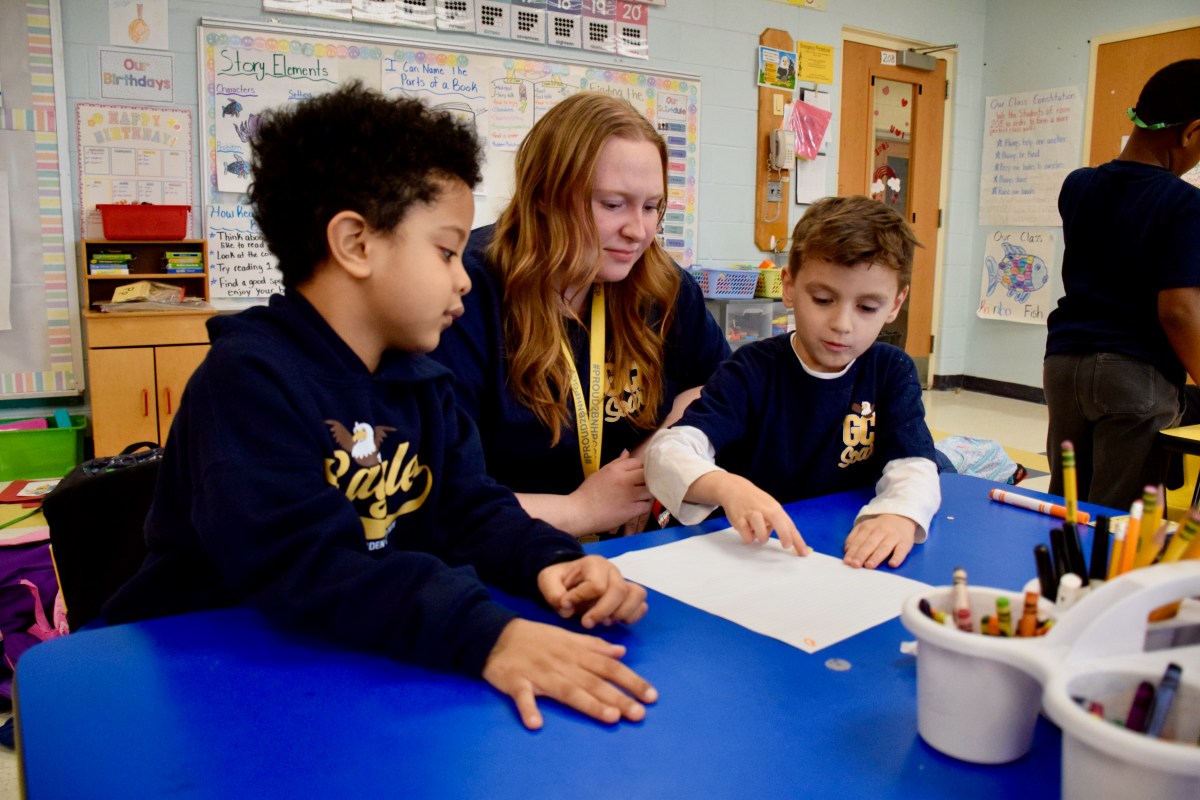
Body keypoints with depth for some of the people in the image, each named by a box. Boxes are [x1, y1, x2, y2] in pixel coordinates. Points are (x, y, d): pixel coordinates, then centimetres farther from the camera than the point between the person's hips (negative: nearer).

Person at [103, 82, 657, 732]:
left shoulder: (420, 383, 8)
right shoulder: (248, 377, -18)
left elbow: (468, 507, 3)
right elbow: (297, 562, -30)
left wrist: (548, 561, -18)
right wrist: (483, 634, -39)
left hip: (366, 664, 6)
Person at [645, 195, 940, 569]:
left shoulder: (893, 372, 3)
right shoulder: (753, 370, -8)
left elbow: (913, 466, -7)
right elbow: (667, 451, -19)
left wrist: (900, 514, -31)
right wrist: (726, 487, -41)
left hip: (849, 558, 2)